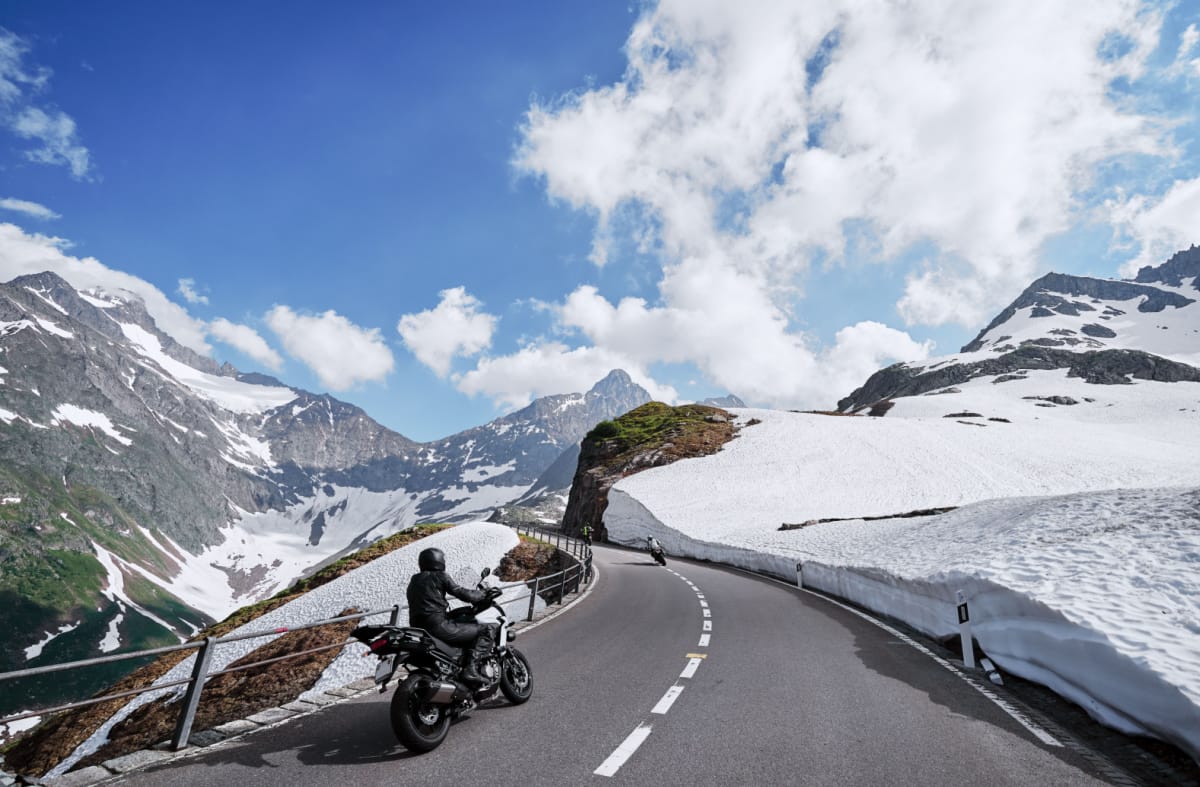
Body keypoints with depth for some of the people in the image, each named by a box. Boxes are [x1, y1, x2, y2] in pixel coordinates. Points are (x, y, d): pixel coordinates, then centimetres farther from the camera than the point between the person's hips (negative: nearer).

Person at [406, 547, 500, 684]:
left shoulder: (413, 581, 21)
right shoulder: (439, 576, -2)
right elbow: (461, 593, -6)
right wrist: (483, 594, 9)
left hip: (418, 631, 9)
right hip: (437, 626, -8)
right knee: (486, 629, -6)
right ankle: (470, 668, -18)